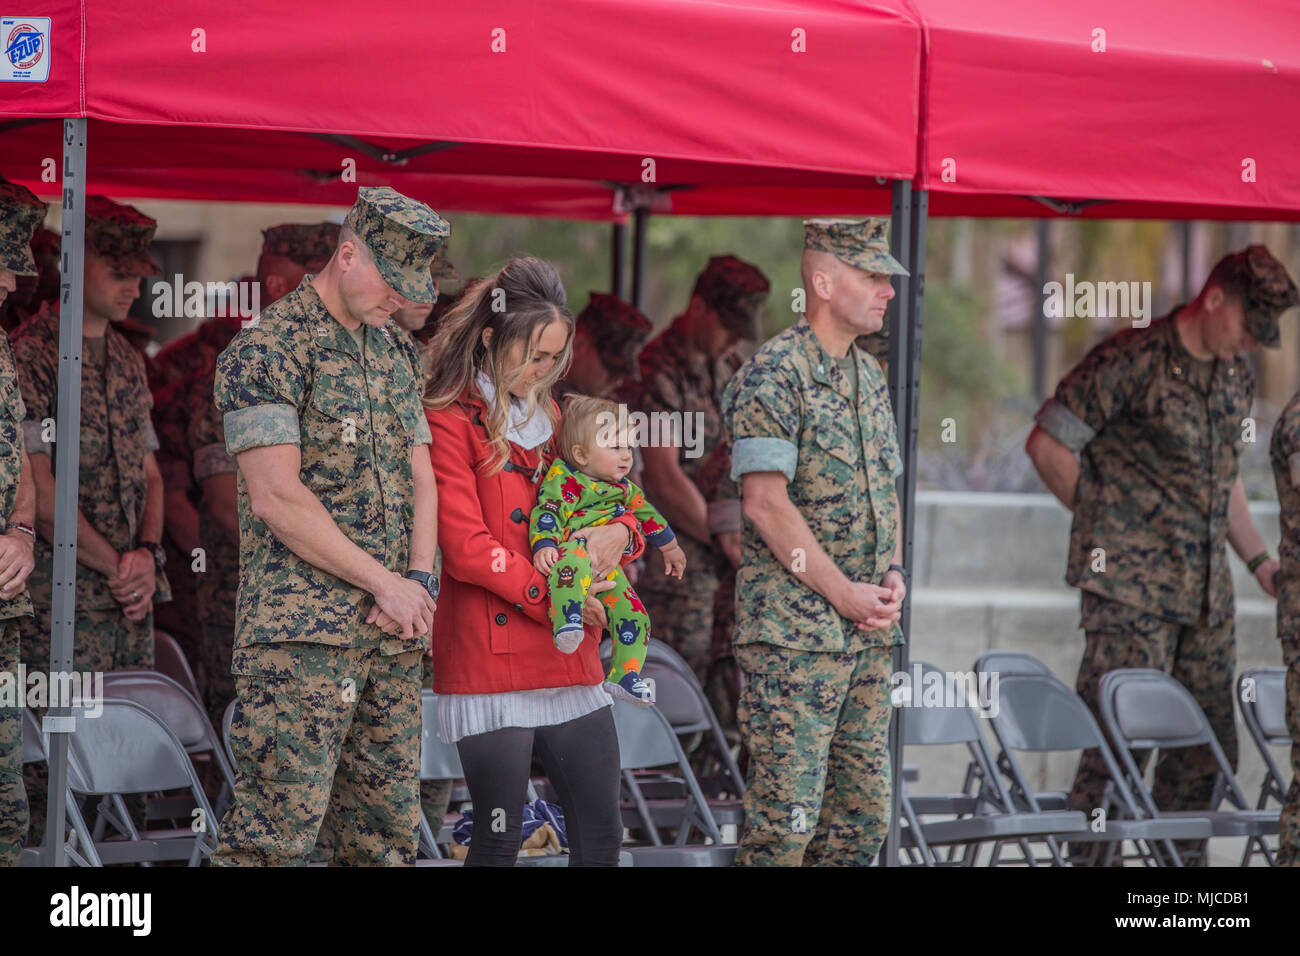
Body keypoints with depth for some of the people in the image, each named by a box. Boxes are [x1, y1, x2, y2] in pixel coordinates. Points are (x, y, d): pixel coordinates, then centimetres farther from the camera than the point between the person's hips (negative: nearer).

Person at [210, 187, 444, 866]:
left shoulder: (395, 354, 18)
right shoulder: (267, 348, -7)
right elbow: (276, 498, -14)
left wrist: (418, 580, -1)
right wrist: (385, 583, -11)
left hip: (394, 632, 8)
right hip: (302, 629, -8)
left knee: (387, 831, 6)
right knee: (276, 830, -14)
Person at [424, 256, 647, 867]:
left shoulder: (549, 419, 18)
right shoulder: (450, 423, -5)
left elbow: (607, 493, 24)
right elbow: (467, 548, -13)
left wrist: (619, 534, 0)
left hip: (570, 664, 7)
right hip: (491, 665, -7)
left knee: (601, 836, 4)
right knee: (499, 839, -5)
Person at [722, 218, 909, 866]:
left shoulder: (870, 378, 16)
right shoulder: (772, 375, -10)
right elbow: (766, 502, -16)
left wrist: (893, 574, 4)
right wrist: (842, 591, -15)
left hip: (868, 636, 8)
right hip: (792, 631, -8)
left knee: (862, 812, 7)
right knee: (787, 812, -11)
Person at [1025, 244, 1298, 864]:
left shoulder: (1237, 373, 13)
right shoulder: (1134, 359, -12)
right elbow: (1048, 444, -8)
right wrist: (1104, 521, 0)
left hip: (1206, 592, 8)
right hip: (1130, 589, -8)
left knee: (1210, 746, 8)